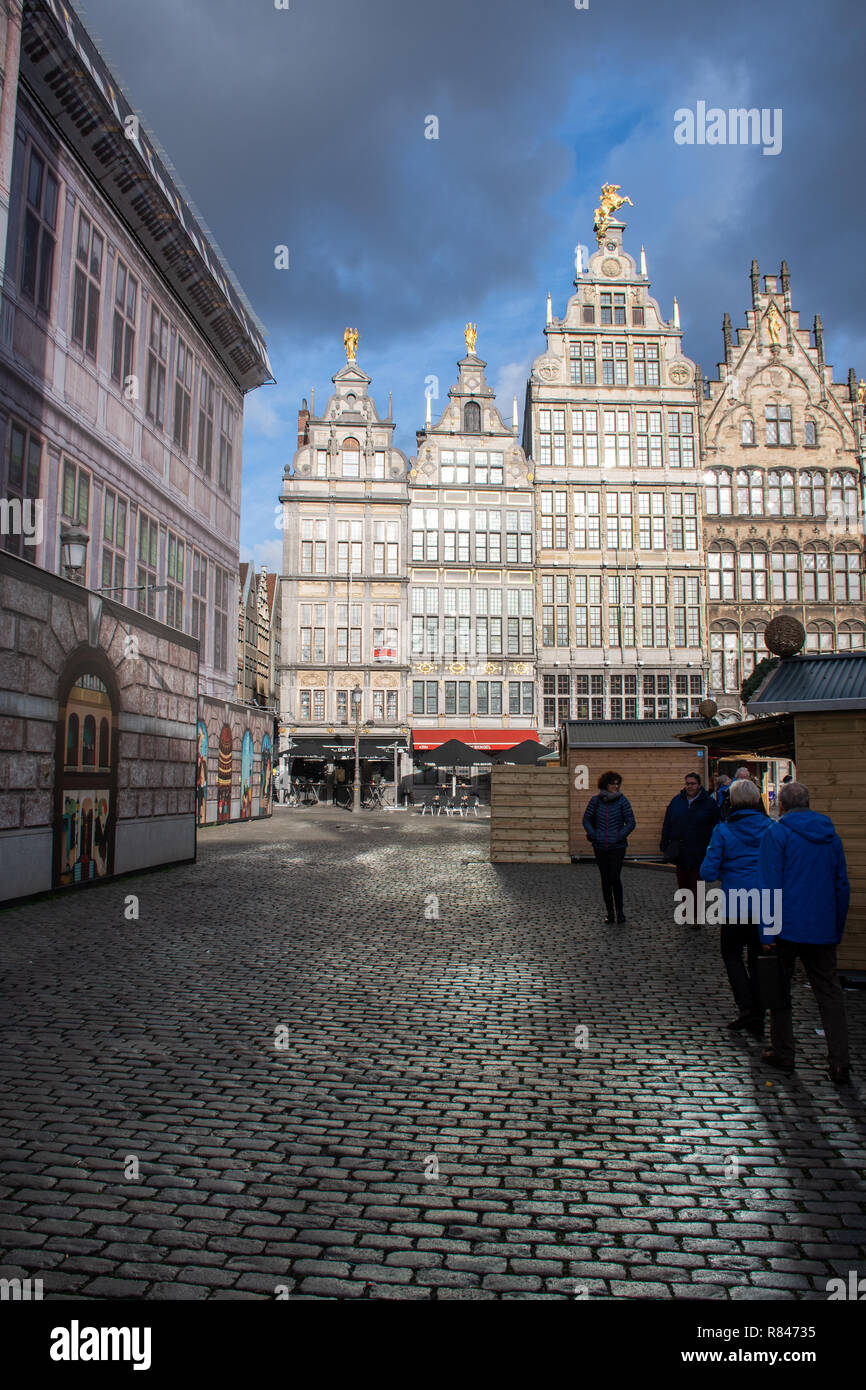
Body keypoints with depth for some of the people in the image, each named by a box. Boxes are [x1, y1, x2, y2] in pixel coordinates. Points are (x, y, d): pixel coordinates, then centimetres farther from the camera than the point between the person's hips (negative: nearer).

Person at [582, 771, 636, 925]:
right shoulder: (596, 800, 1)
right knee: (605, 879, 7)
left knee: (615, 877, -11)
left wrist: (620, 836, -10)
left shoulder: (622, 800, -4)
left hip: (617, 846, -2)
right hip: (600, 847, 2)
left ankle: (619, 910, 7)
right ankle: (610, 912, 17)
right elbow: (586, 819, 9)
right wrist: (593, 835, -3)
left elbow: (630, 822, -2)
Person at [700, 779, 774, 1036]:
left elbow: (708, 873, -11)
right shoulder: (771, 828, -3)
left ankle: (747, 1010, 3)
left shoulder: (723, 831, -10)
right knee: (758, 959, 15)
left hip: (736, 906, -3)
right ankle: (757, 1019, 19)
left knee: (732, 954, 15)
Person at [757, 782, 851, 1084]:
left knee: (779, 989, 9)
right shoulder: (830, 835, 10)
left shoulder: (777, 833, -7)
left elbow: (769, 885, -13)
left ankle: (782, 1053, 16)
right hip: (823, 930, 4)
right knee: (829, 992, 7)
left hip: (787, 927, -4)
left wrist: (768, 932, -10)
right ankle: (839, 1062, 2)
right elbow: (842, 886, 14)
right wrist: (837, 930, 20)